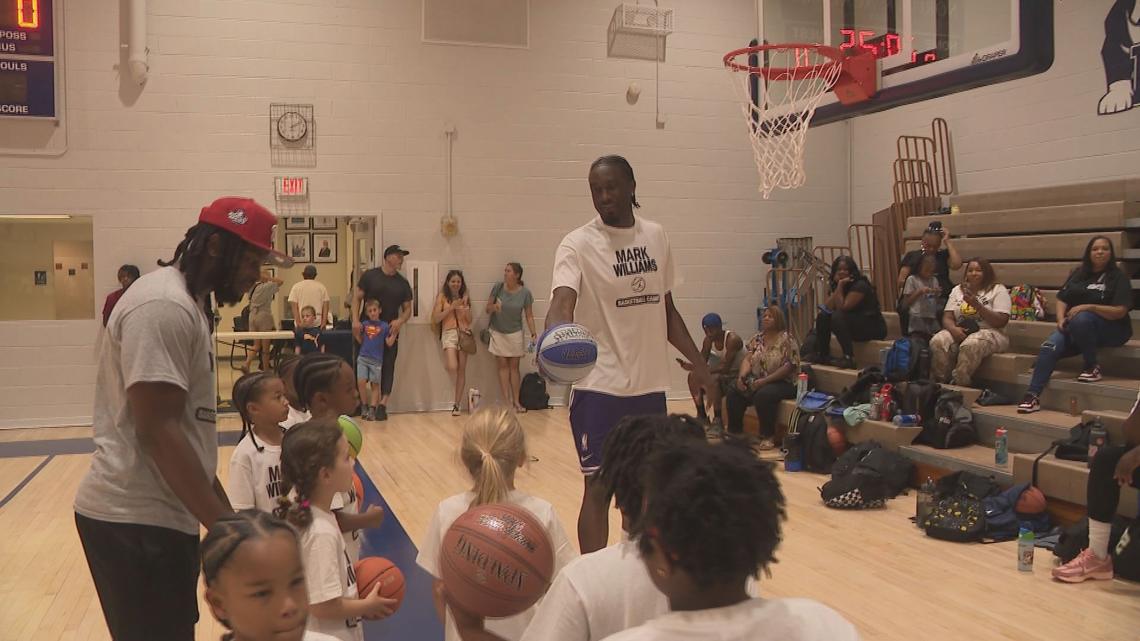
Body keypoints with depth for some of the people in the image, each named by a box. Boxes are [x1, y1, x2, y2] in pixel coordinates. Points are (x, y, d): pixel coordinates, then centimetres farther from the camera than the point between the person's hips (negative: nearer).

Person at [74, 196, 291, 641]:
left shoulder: (187, 304, 14)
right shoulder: (164, 307, -18)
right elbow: (157, 431, -24)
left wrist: (226, 512, 20)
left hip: (162, 514, 10)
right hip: (138, 521, -10)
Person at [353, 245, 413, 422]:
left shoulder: (403, 283, 7)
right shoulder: (369, 276, 0)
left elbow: (407, 309, 9)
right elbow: (357, 298, 0)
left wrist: (400, 321, -13)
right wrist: (355, 320, -13)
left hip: (390, 332, 2)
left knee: (388, 367, -3)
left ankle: (382, 405, -4)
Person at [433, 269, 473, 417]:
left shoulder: (465, 298, 13)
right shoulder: (442, 297, 4)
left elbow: (469, 320, 11)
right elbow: (435, 319, -1)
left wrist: (465, 307, -6)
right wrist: (451, 307, -8)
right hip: (449, 333, -3)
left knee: (461, 370, 1)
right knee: (452, 367, -19)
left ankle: (457, 405, 9)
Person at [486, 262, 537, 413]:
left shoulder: (525, 293, -11)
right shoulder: (498, 288, -9)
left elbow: (529, 316, -5)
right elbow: (488, 309, 0)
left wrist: (533, 334, -14)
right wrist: (493, 307, -24)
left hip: (515, 333, 0)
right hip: (497, 332, 1)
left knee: (514, 367, 6)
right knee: (503, 366, 2)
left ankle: (516, 401, 10)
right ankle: (506, 401, 2)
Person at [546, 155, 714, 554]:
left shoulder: (656, 237, 8)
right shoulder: (579, 244, -9)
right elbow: (561, 302, -26)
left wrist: (699, 365, 13)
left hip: (651, 385, 6)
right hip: (600, 387, -5)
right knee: (600, 487, -3)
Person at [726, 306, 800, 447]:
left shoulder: (787, 339, -9)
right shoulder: (757, 339, 11)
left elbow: (789, 366, -17)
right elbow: (748, 359, 5)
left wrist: (765, 380, -23)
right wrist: (741, 377, -16)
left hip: (783, 382, -6)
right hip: (757, 380, 6)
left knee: (763, 395, -35)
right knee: (734, 392, -15)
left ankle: (768, 436, -19)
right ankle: (734, 431, -2)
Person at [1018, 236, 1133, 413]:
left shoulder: (1119, 277, 0)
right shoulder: (1078, 274, 15)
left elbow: (1120, 311, -11)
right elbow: (1062, 299, 11)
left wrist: (1088, 307, -22)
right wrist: (1061, 319, -9)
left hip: (1111, 329, -4)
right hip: (1075, 328, 4)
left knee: (1081, 319, -38)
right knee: (1049, 347, -26)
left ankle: (1092, 367, -19)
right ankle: (1033, 395, -32)